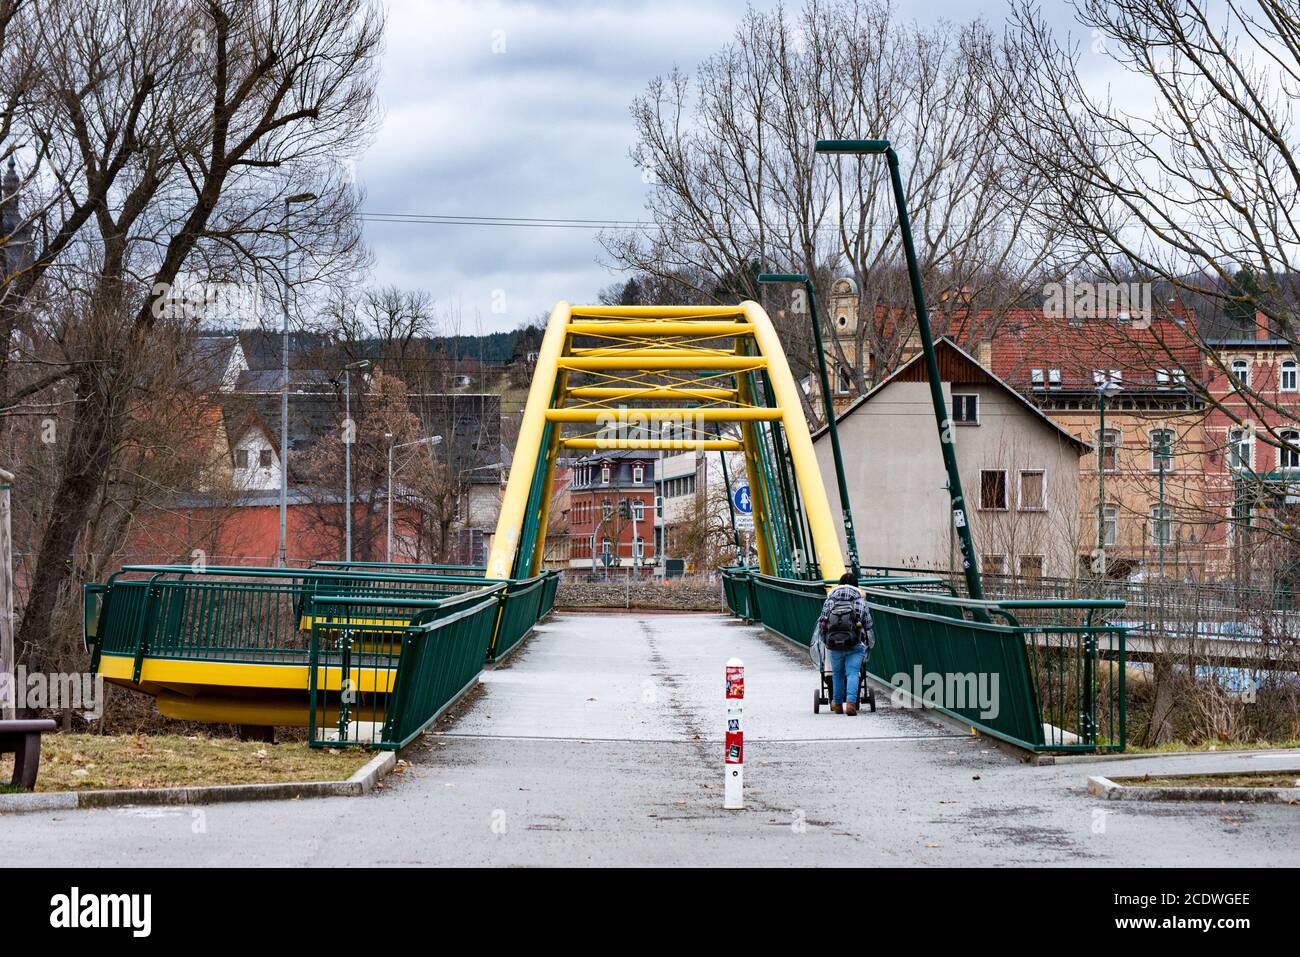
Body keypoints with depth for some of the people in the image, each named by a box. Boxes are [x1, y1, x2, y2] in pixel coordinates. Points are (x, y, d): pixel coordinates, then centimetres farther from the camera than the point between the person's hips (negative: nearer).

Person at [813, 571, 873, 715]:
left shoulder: (829, 600, 10)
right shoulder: (860, 602, 8)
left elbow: (821, 624, 9)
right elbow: (868, 626, 10)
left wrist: (824, 641, 24)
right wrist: (868, 646, 23)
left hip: (834, 645, 2)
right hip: (855, 645, -2)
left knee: (837, 674, 16)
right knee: (852, 673, -3)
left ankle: (838, 704, 28)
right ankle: (851, 702, -20)